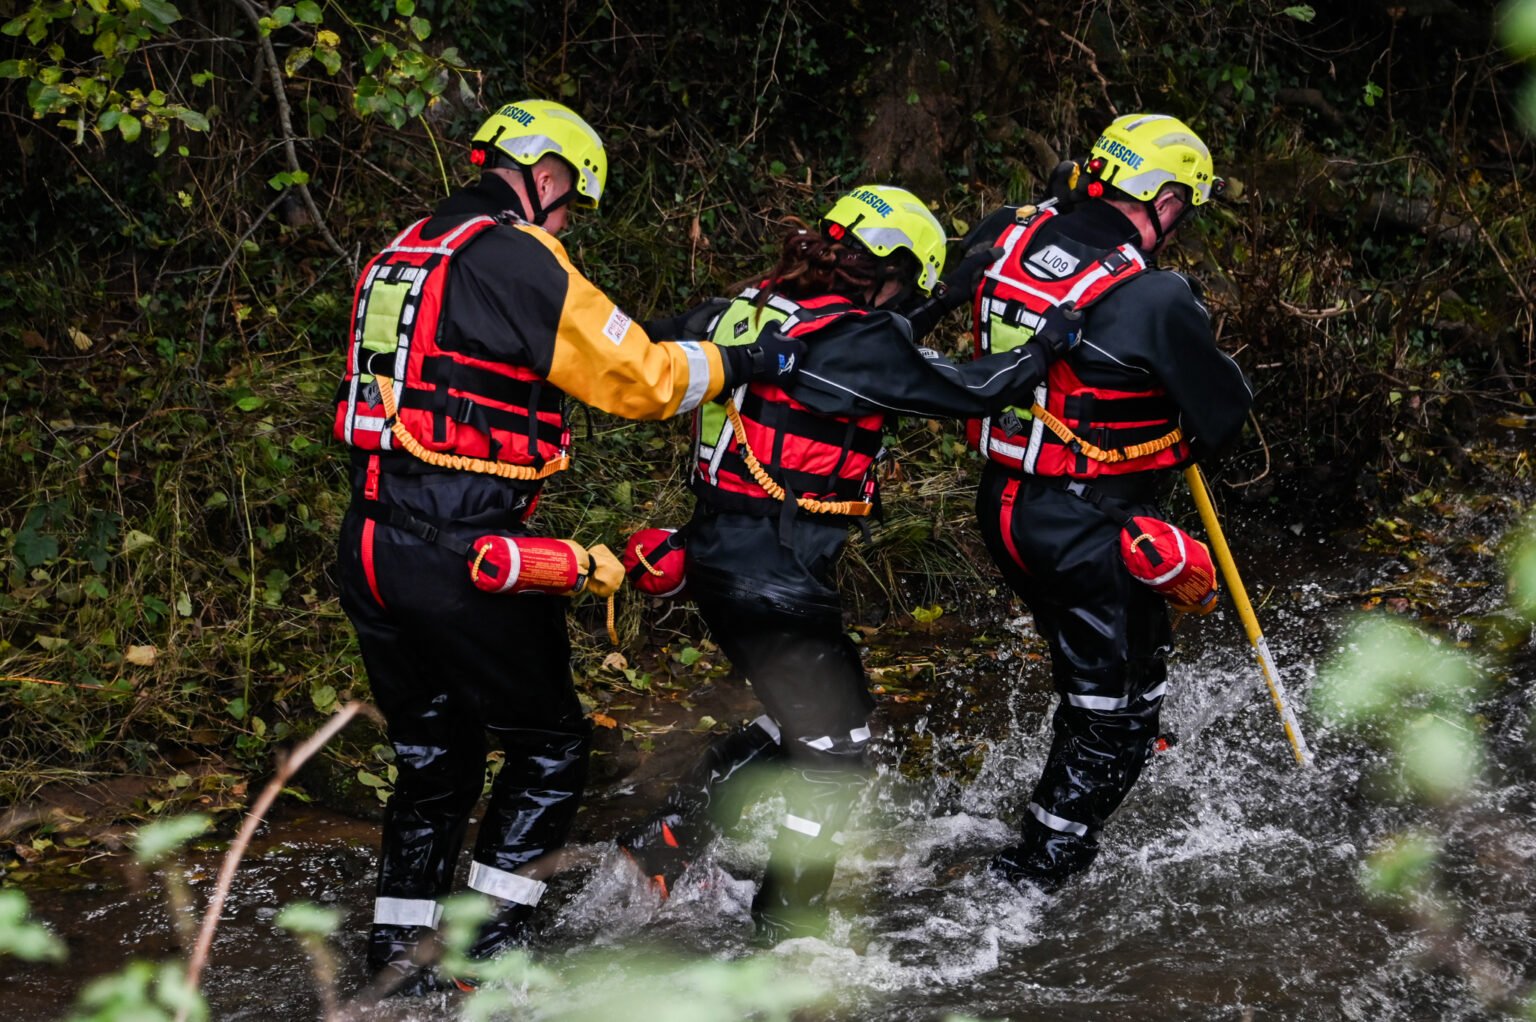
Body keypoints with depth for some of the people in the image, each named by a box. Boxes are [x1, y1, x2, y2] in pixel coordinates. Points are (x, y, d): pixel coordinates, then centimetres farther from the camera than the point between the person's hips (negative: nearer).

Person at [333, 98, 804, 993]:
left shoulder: (403, 255, 17)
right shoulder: (517, 259, -10)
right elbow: (638, 378, -10)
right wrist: (737, 365, 4)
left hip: (372, 546, 8)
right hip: (464, 558, -8)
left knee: (433, 761, 18)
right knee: (549, 751, 6)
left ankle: (397, 961, 19)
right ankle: (490, 961, 4)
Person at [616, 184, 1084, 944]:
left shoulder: (763, 306, 8)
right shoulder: (848, 339, -18)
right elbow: (967, 391, -15)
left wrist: (964, 281, 23)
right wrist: (1056, 340, -2)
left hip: (720, 556, 9)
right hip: (777, 578, -9)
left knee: (800, 717, 25)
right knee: (834, 747, 5)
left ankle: (667, 839, 26)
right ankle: (787, 933, 13)